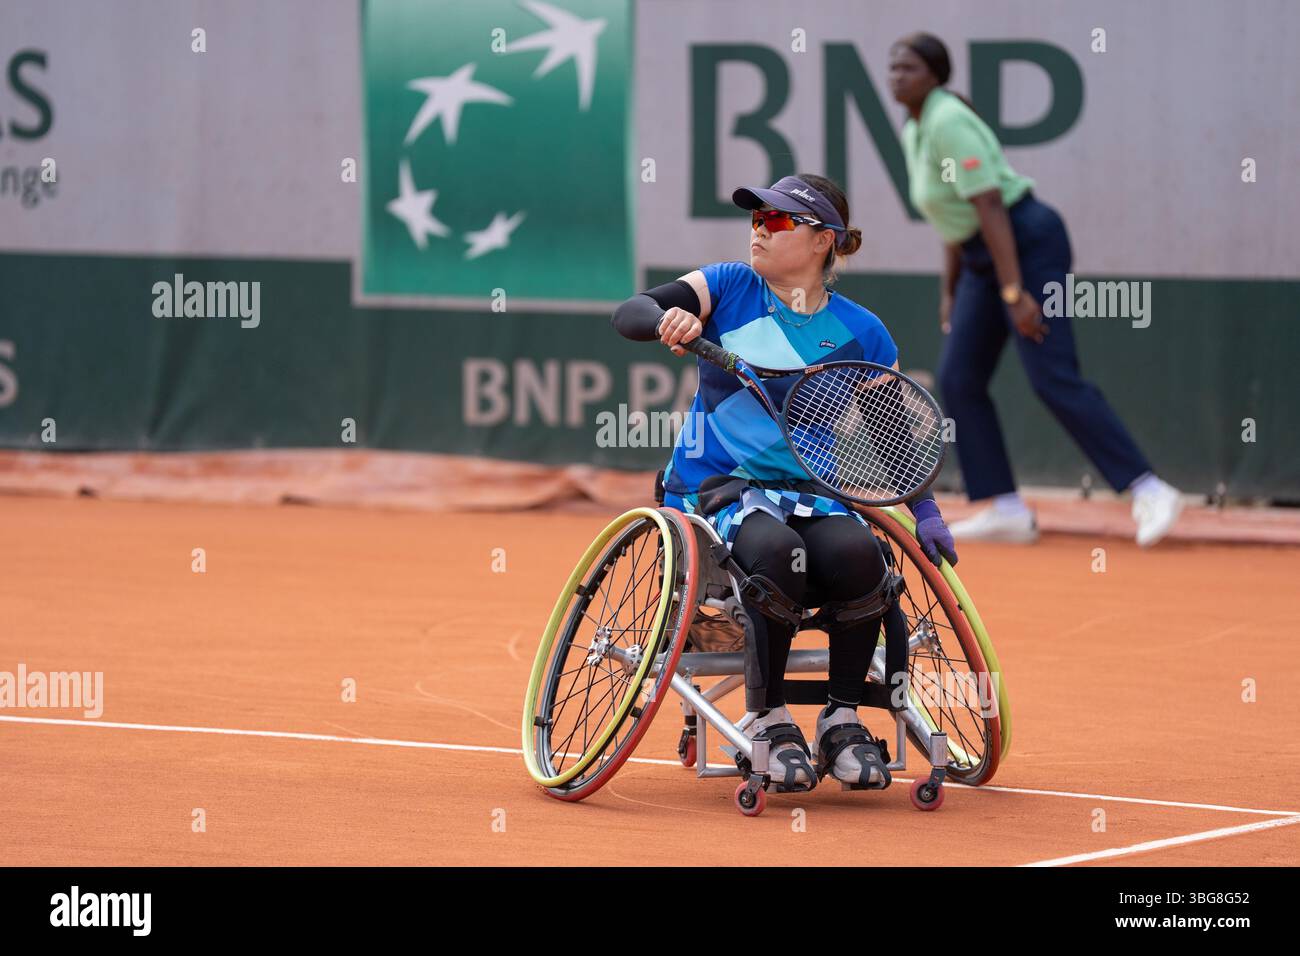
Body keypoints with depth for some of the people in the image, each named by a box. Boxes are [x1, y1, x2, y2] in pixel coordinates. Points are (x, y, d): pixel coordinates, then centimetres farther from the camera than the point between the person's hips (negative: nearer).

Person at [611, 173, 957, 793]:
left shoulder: (860, 335, 6)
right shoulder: (729, 288, 4)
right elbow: (629, 313, -7)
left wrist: (925, 514, -3)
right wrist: (666, 318, -31)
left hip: (807, 495, 2)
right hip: (712, 488, -1)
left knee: (855, 552, -32)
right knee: (777, 551, -36)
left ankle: (842, 719, -12)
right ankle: (766, 719, -17)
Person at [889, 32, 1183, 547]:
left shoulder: (947, 123, -16)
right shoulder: (914, 130, 14)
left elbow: (989, 207, -22)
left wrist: (1015, 293, -25)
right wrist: (950, 291, 21)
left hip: (1028, 243, -10)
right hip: (982, 258, 10)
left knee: (1054, 378, -16)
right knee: (958, 379, 3)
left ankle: (1149, 492, -16)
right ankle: (1006, 511, 4)